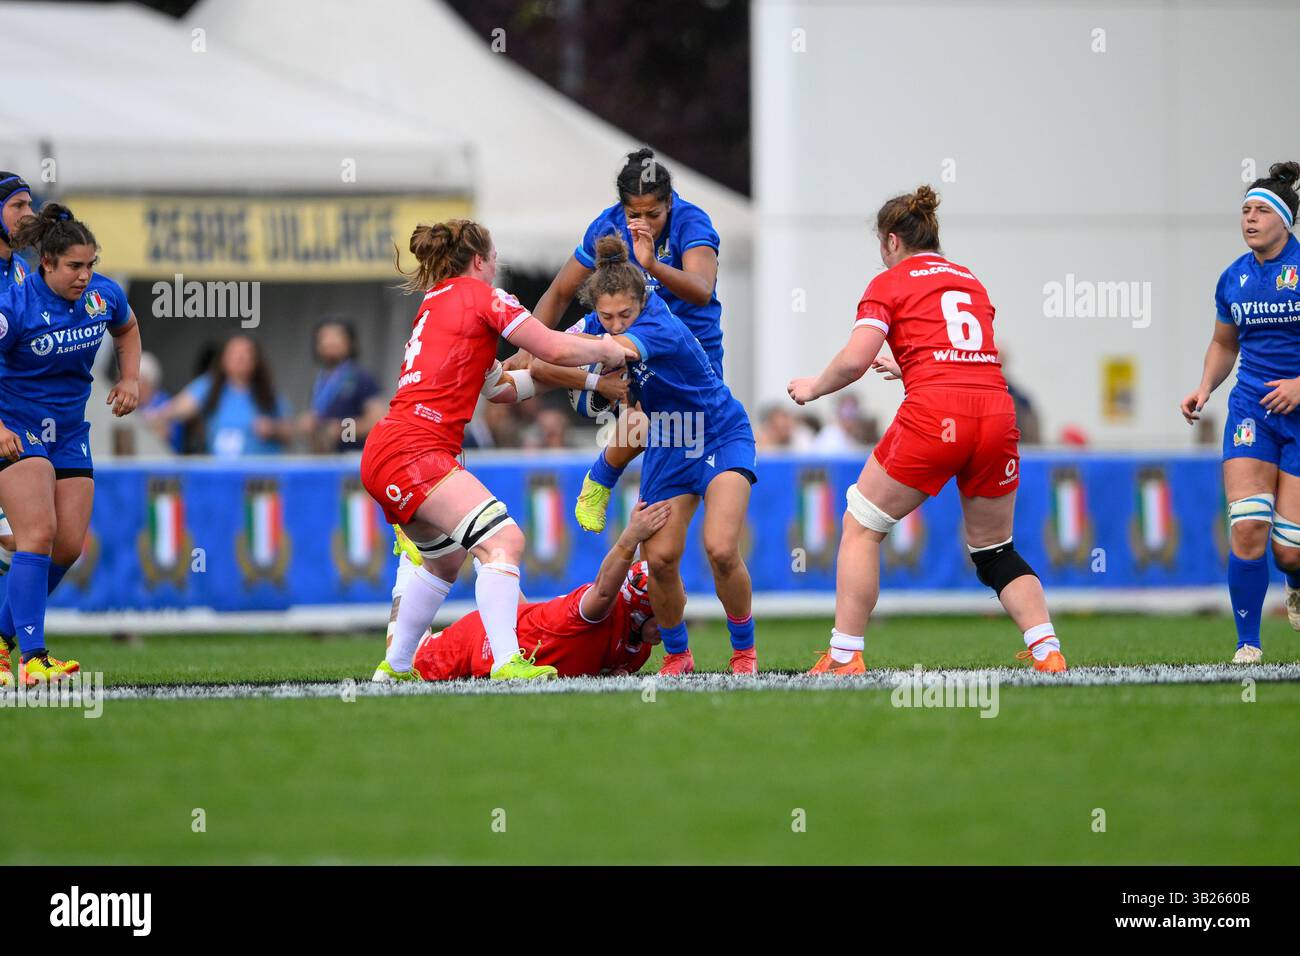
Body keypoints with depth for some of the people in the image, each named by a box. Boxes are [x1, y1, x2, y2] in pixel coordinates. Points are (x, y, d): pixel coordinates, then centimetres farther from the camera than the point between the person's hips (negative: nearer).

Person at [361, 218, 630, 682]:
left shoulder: (434, 303, 24)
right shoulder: (482, 295, -1)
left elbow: (497, 386, 29)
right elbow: (556, 350, -7)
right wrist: (607, 350, 12)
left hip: (383, 453, 10)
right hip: (413, 452, -10)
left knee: (446, 558, 28)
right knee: (503, 541, -21)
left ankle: (395, 666, 35)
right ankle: (506, 662, -35)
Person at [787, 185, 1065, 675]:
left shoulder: (890, 282, 8)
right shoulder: (971, 281, 24)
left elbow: (855, 360, -4)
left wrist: (814, 388, 14)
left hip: (933, 415, -5)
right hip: (997, 413, 5)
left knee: (861, 527, 12)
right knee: (995, 551, 18)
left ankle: (844, 657, 6)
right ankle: (1047, 649, 1)